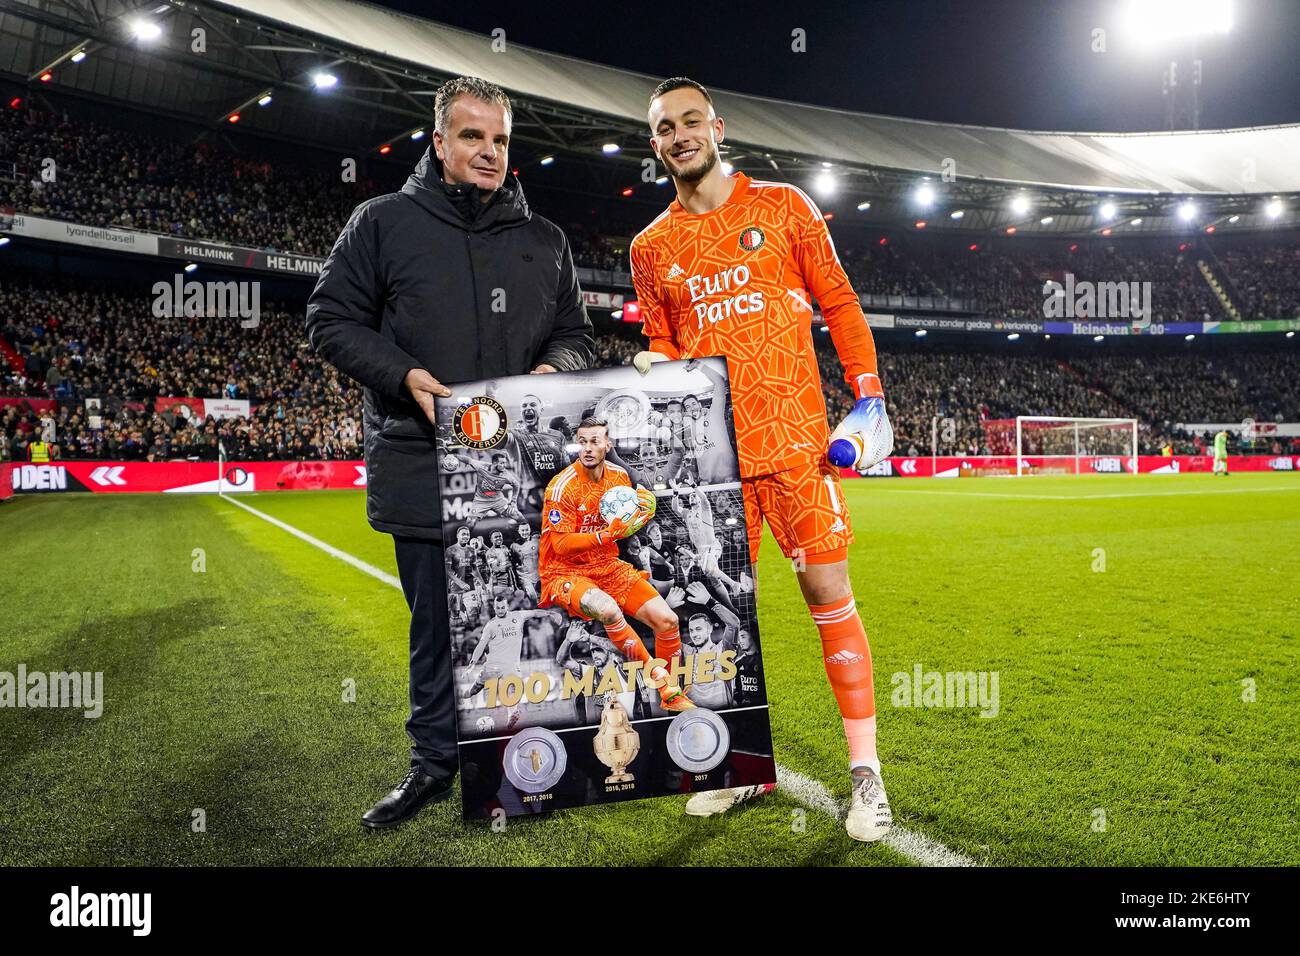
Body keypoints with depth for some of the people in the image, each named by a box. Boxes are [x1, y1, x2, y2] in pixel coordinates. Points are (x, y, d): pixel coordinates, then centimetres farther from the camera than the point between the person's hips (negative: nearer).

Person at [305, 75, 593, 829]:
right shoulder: (384, 223, 5)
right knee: (436, 621, 8)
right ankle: (435, 761, 26)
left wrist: (555, 369, -7)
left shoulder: (545, 241, 13)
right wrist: (405, 376, -12)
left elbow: (577, 335, 17)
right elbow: (332, 320, 4)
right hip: (423, 465, -1)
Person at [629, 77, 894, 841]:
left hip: (792, 436, -2)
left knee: (828, 591, -3)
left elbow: (838, 302, 6)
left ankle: (866, 771, 10)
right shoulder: (652, 247, 13)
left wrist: (869, 395, -4)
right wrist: (653, 365, -4)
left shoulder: (782, 205, 7)